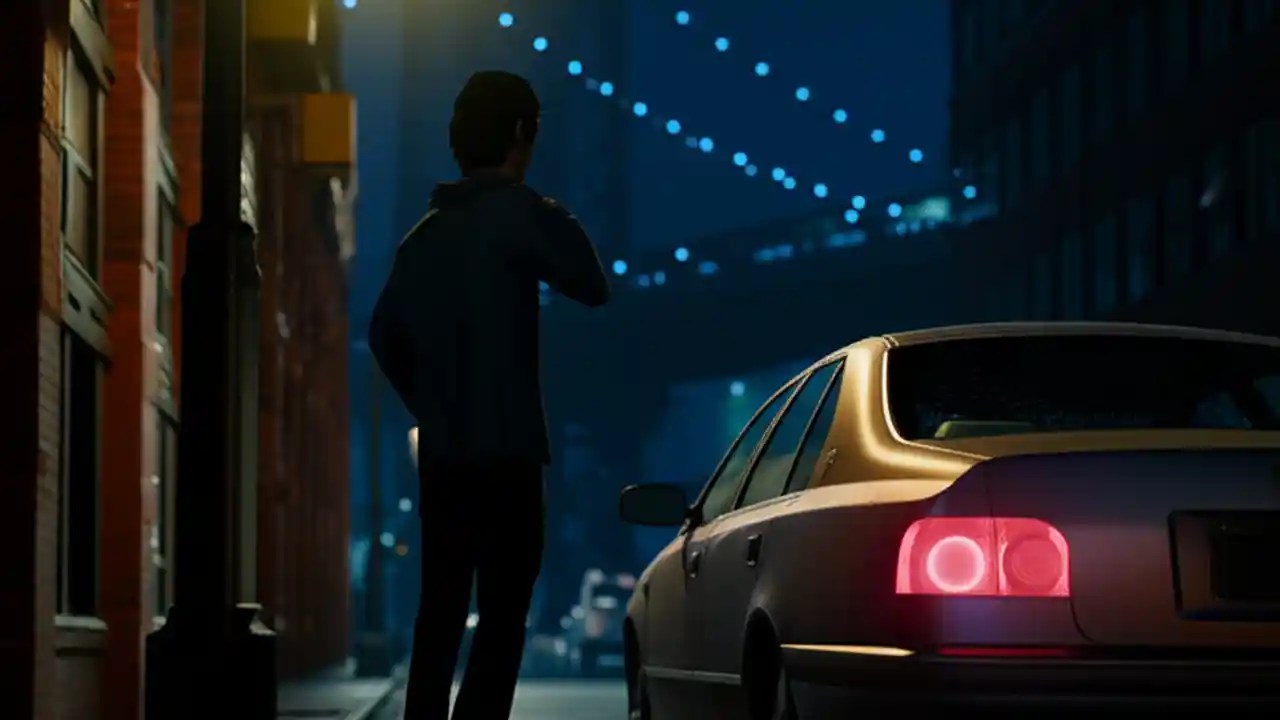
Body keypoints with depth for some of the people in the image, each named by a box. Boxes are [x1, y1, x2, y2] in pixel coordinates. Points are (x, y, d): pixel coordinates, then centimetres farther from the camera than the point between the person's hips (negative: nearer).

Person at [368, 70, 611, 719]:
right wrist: (561, 229, 10)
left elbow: (385, 336, 19)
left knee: (441, 607, 13)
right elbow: (591, 286, -6)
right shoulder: (518, 212, -9)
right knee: (501, 616, -8)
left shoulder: (425, 234, 13)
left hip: (440, 453, 7)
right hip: (506, 451, -7)